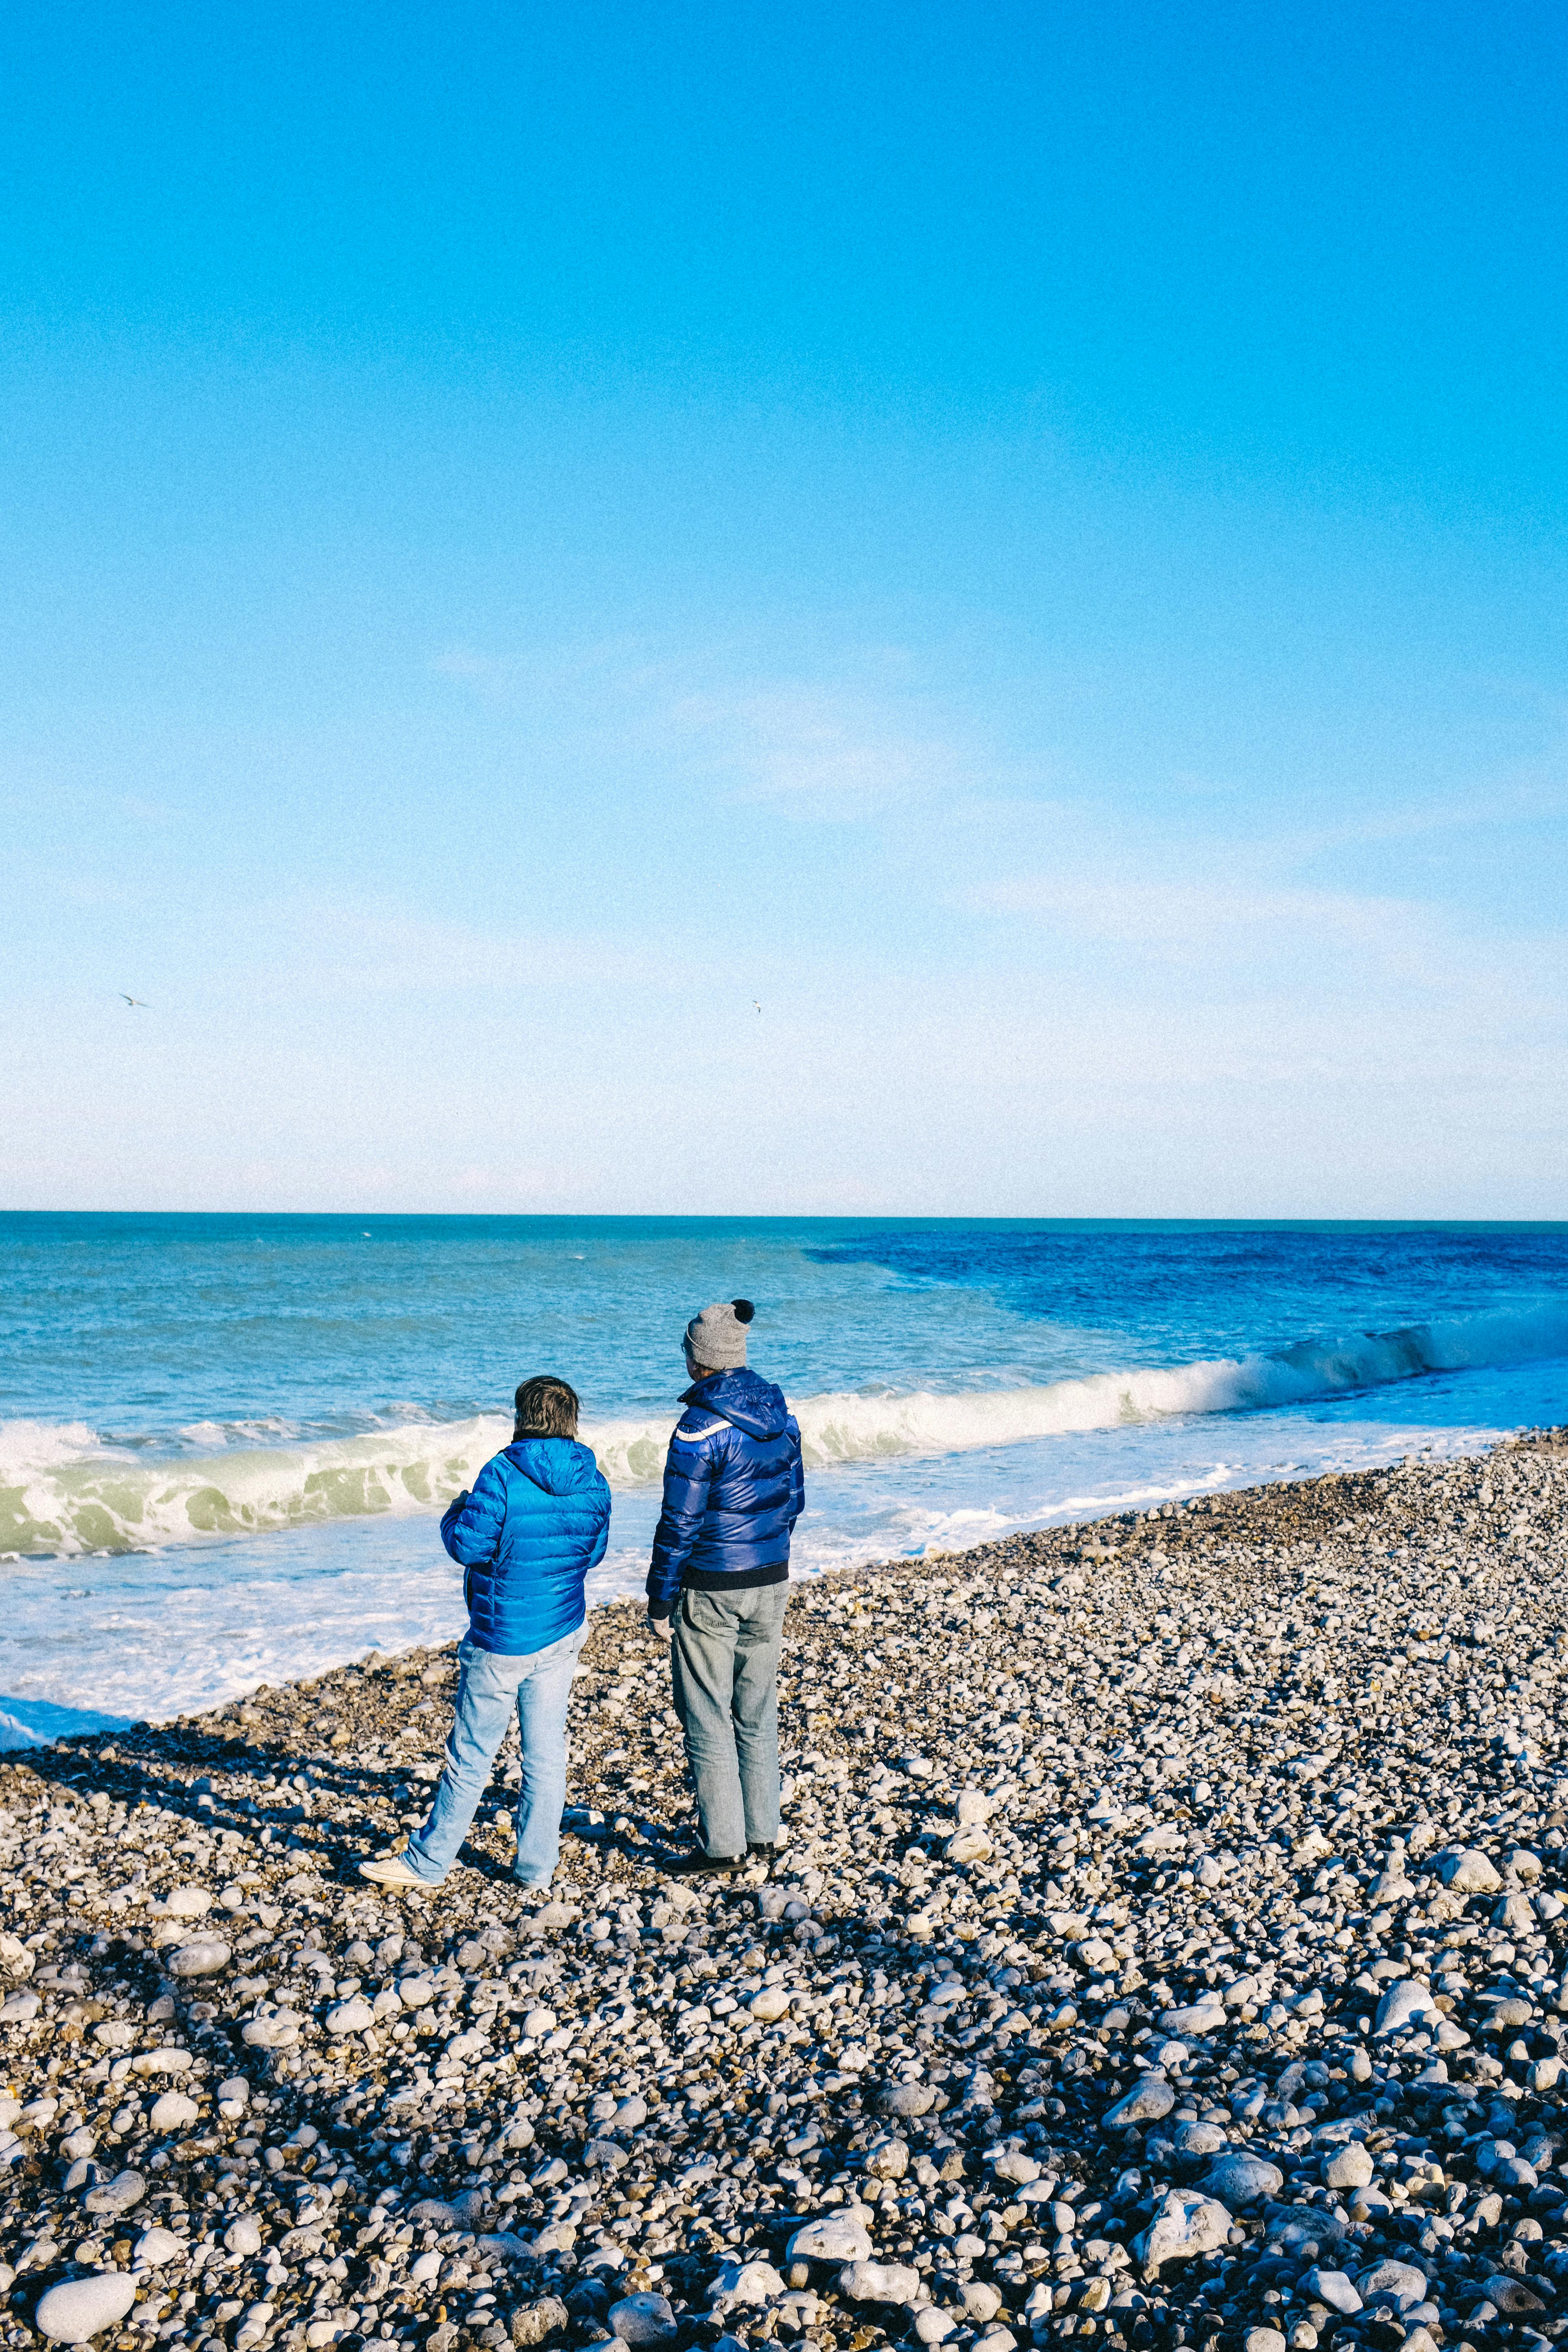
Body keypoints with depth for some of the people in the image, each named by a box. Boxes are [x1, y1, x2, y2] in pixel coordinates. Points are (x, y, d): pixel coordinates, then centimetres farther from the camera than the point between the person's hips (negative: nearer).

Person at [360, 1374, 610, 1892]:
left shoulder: (503, 1475, -17)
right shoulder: (593, 1482, -1)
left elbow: (468, 1545, -16)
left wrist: (454, 1515, 4)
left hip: (502, 1640, -5)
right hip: (563, 1635, 5)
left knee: (471, 1755, 7)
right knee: (546, 1754, 12)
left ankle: (428, 1861, 20)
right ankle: (536, 1866, 20)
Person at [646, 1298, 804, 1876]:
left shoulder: (701, 1429, -19)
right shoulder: (780, 1415, 2)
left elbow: (680, 1524, -16)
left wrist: (660, 1602, -8)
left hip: (712, 1589, -7)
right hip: (772, 1584, 7)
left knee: (707, 1719, 5)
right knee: (757, 1711, 16)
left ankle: (724, 1845, 11)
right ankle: (762, 1833, 25)